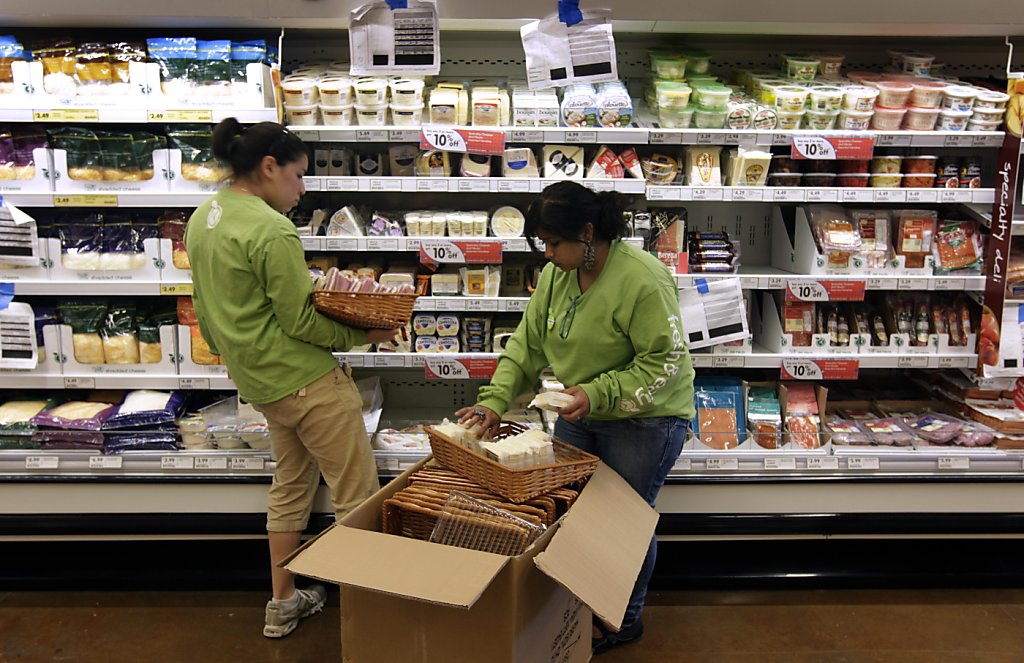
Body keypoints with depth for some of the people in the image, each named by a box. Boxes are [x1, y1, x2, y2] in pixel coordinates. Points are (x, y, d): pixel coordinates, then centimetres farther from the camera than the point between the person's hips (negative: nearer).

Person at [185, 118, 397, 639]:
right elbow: (301, 322, -19)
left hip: (255, 377, 10)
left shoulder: (202, 219, 8)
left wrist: (230, 351, 29)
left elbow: (205, 308, 17)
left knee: (291, 482, 23)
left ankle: (283, 603, 31)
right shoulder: (271, 231, -21)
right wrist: (364, 333, -8)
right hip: (305, 377, -10)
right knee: (357, 497, 1)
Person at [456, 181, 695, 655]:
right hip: (577, 415, 7)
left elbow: (665, 363, -22)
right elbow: (528, 344, 3)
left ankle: (625, 621, 28)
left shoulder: (642, 280, -24)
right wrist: (495, 401, -7)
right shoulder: (555, 274, -2)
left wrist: (597, 395, -29)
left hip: (643, 420, -7)